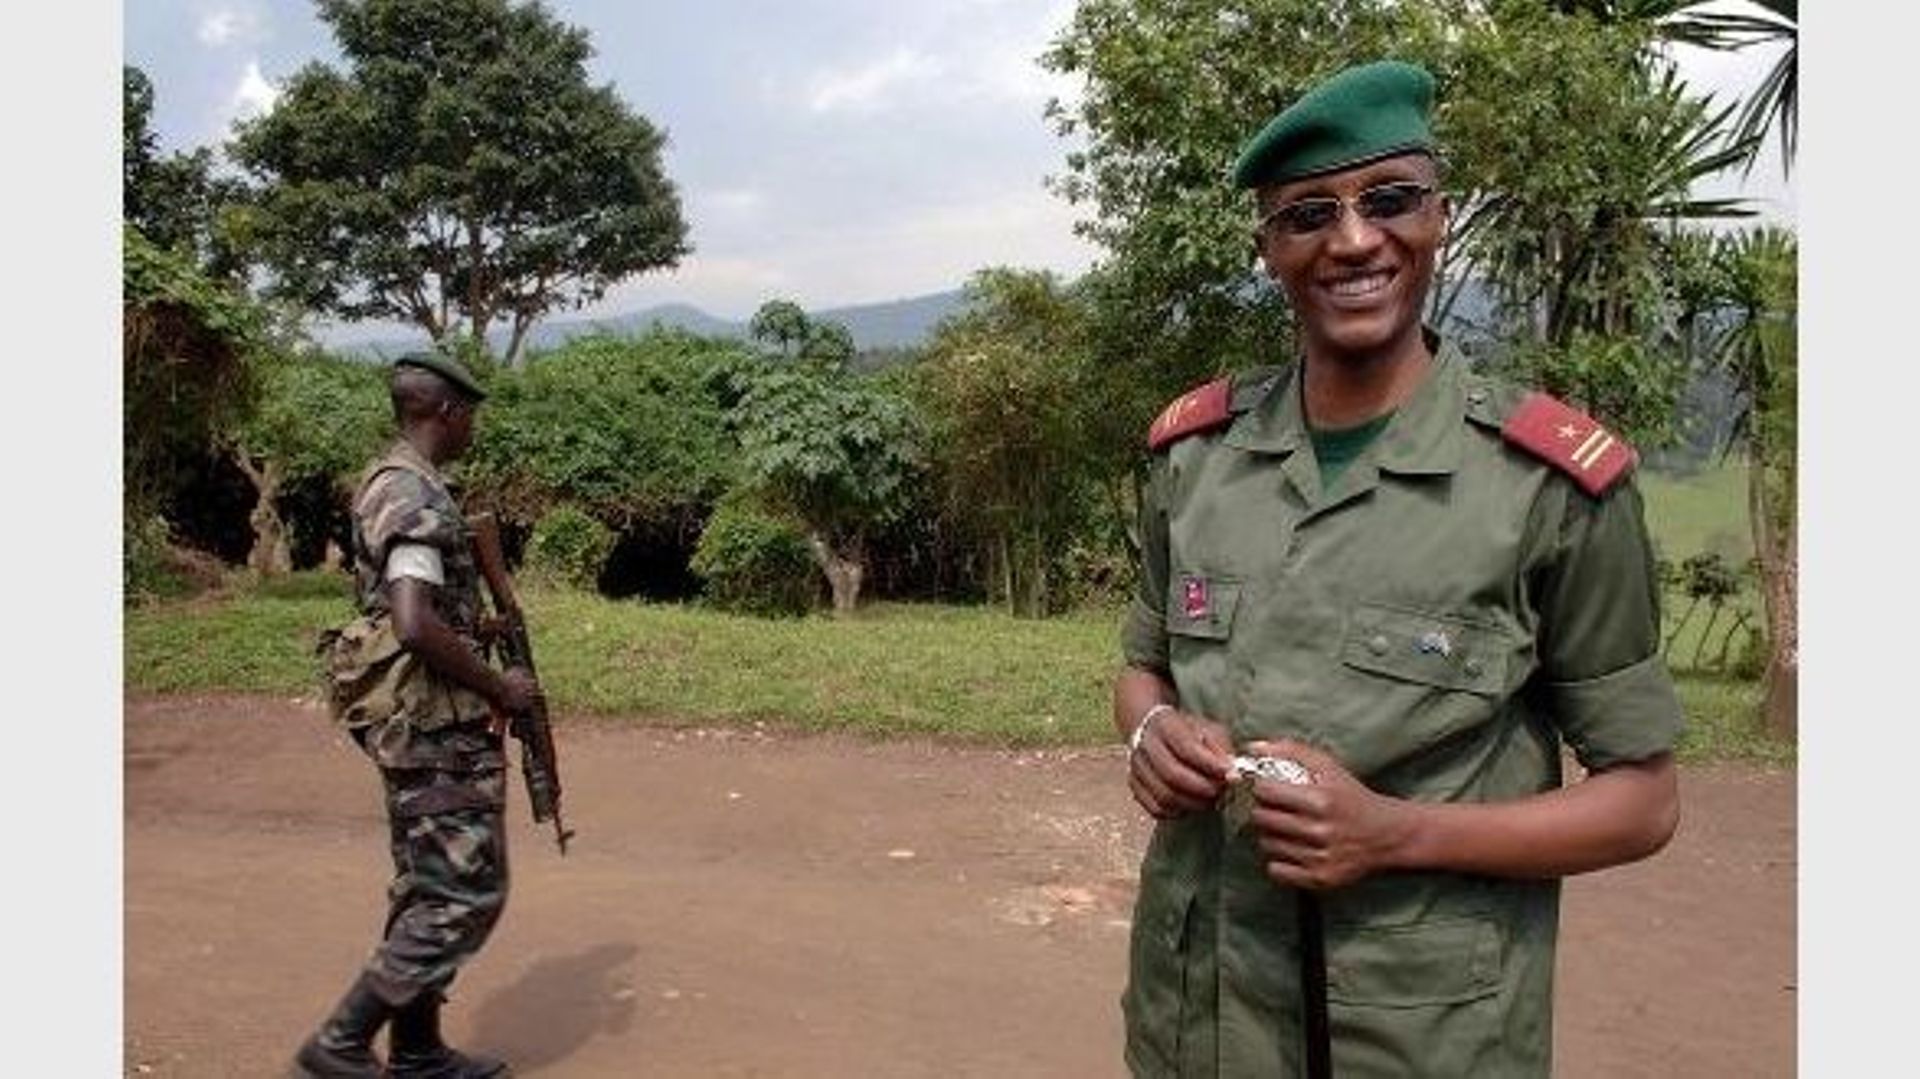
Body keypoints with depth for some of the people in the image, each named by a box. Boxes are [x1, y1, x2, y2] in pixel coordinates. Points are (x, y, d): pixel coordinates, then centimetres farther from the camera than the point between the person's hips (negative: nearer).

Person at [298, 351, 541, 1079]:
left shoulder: (388, 484, 14)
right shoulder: (418, 496, -18)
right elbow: (415, 625, -29)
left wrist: (479, 624, 16)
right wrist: (499, 687, -17)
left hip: (412, 719, 11)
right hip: (432, 719, -11)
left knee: (426, 887, 16)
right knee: (465, 893, -4)